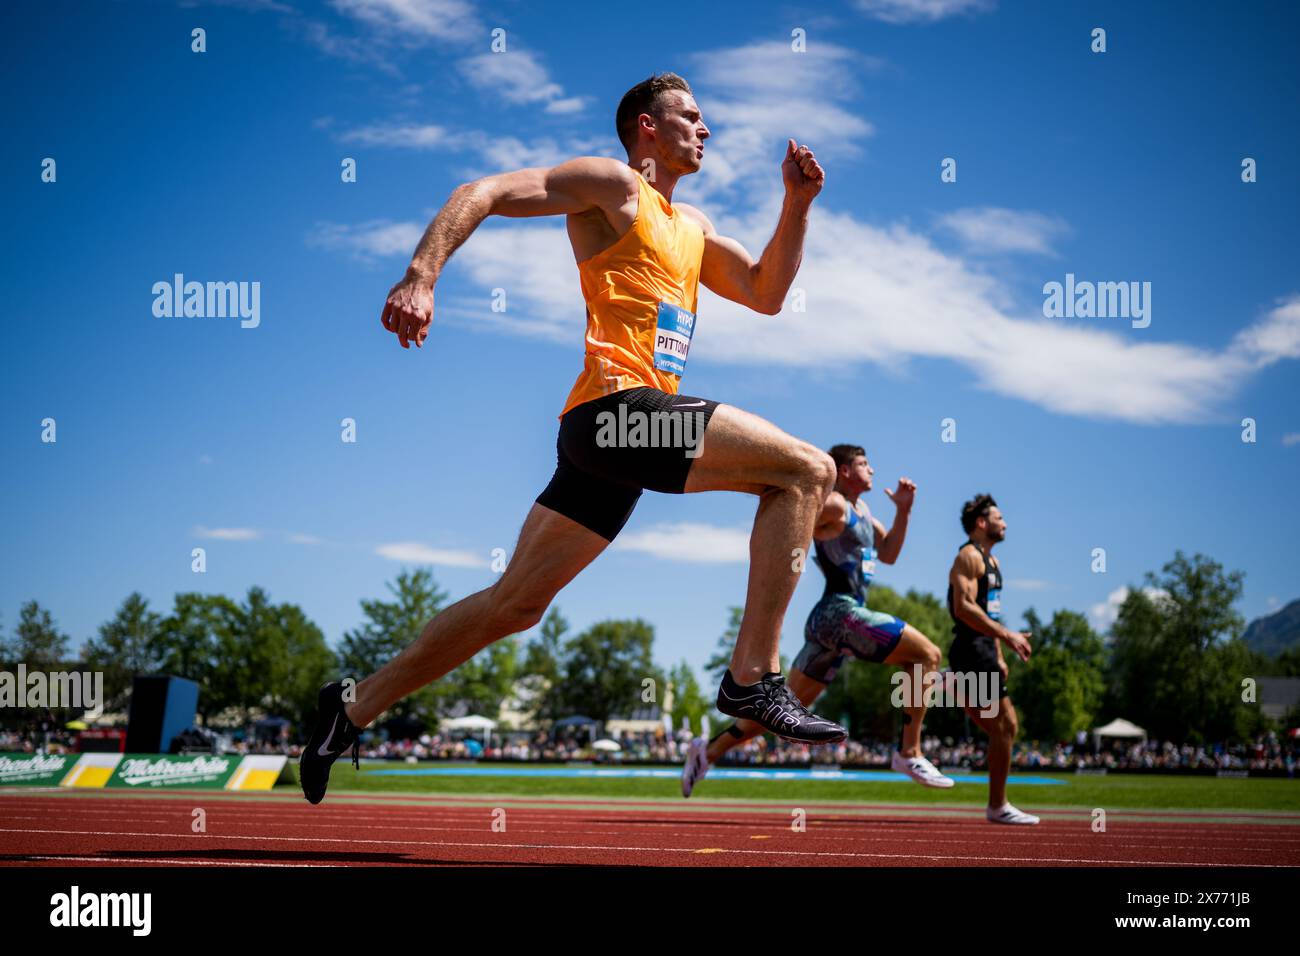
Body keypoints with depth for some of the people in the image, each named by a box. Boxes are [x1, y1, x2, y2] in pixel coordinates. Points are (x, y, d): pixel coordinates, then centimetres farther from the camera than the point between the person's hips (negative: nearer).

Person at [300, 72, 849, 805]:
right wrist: (422, 277, -20)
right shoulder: (612, 183, 3)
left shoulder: (691, 226, 29)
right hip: (619, 404, -9)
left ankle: (354, 708, 15)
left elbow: (766, 293, 29)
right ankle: (753, 680, -18)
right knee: (808, 470, -14)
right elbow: (484, 193, -6)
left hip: (610, 435, 9)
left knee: (516, 604, 9)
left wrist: (798, 203, 18)